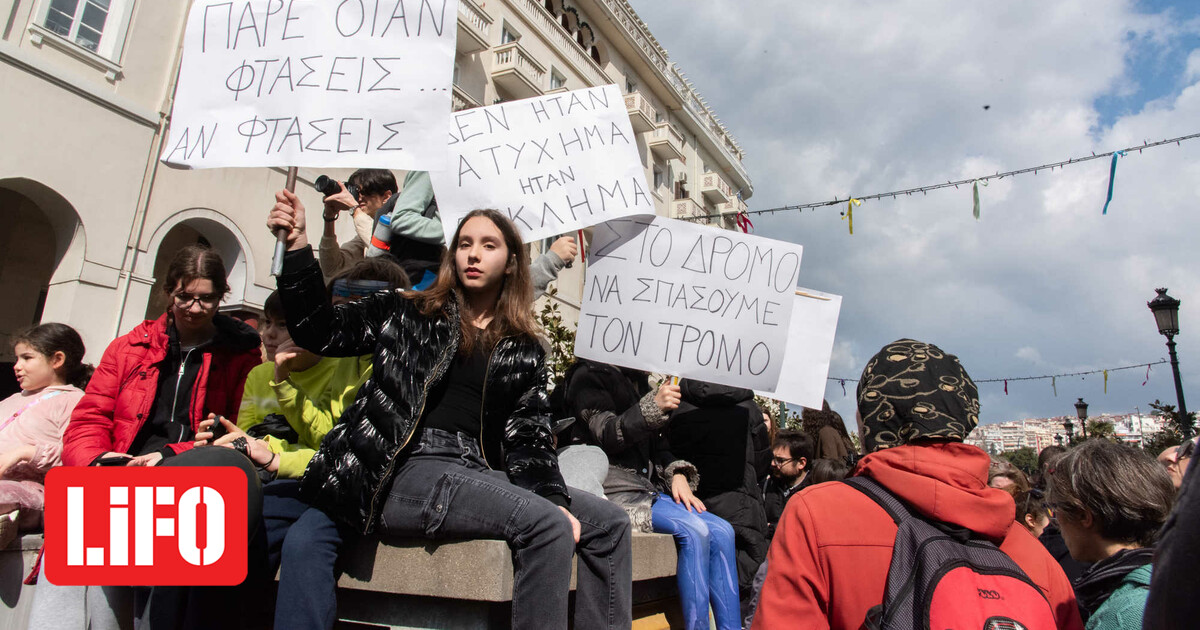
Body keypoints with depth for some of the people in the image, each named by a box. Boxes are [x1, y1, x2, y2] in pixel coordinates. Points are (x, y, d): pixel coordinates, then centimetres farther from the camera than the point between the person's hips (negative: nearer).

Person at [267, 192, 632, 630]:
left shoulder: (524, 351, 16)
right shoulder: (408, 315, 11)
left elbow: (529, 439, 8)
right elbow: (320, 330, 2)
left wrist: (554, 499, -9)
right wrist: (297, 244, -7)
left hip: (481, 474, 5)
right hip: (409, 471, -4)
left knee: (609, 523, -6)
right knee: (546, 525, -27)